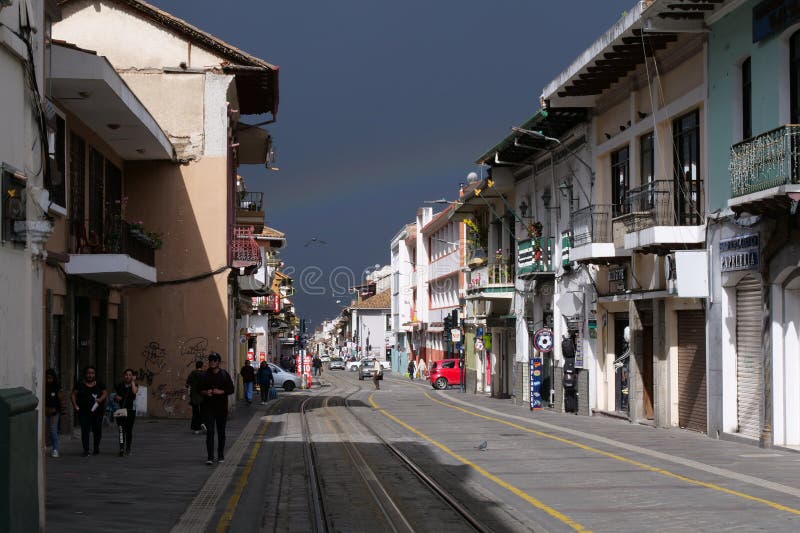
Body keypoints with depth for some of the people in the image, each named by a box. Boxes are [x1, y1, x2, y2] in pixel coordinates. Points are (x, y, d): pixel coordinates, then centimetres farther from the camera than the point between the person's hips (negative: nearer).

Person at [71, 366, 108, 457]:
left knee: (97, 430, 6)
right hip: (83, 411, -2)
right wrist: (75, 405, -9)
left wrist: (101, 399, -12)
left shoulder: (99, 384, 10)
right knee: (85, 430, -7)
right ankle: (86, 450, -4)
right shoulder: (80, 384, 5)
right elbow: (74, 394, 4)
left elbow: (105, 393, 9)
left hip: (97, 411, 2)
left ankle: (96, 447, 28)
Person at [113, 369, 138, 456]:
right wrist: (116, 397, -6)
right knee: (121, 429, -14)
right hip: (120, 410, -1)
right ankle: (121, 448, -22)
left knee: (129, 430, 10)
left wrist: (133, 381, -7)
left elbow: (134, 391, -18)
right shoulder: (119, 385, 6)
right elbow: (114, 395, 17)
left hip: (131, 410, 1)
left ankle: (128, 448, 25)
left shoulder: (134, 385, 5)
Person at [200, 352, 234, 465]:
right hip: (208, 407, 0)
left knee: (221, 432, 9)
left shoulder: (225, 375, 1)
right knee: (210, 431, -9)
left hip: (221, 407, 0)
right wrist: (205, 392, -11)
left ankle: (221, 455, 22)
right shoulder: (205, 375, 5)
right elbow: (200, 389, 10)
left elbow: (231, 389, 0)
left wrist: (221, 392, -16)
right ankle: (210, 457, -11)